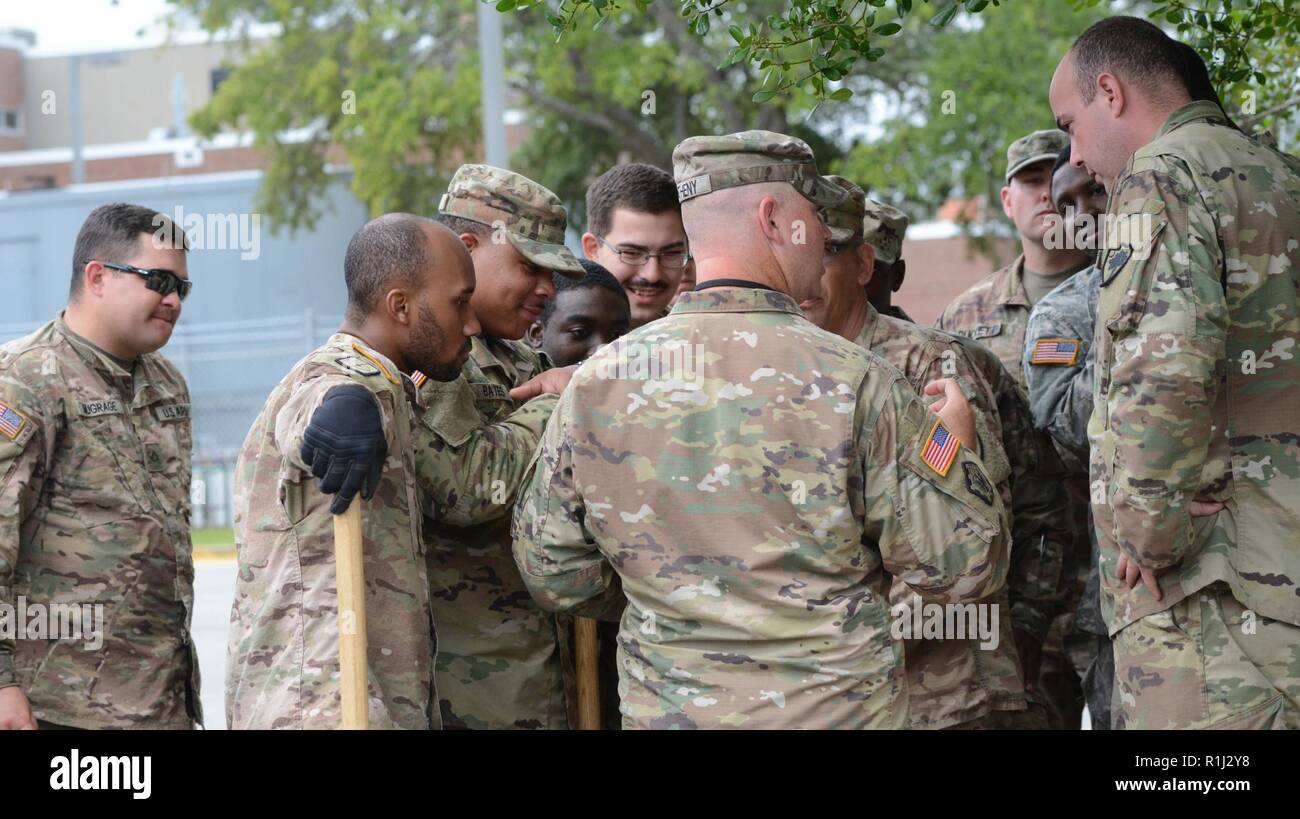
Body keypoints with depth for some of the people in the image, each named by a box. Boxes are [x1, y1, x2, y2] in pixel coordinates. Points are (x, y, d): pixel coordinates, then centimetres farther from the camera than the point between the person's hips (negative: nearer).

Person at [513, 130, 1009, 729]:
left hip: (661, 709, 3)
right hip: (836, 711, -3)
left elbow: (554, 580, 4)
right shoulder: (852, 381, -14)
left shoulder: (594, 382, -3)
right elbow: (962, 568, -10)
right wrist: (957, 443, 8)